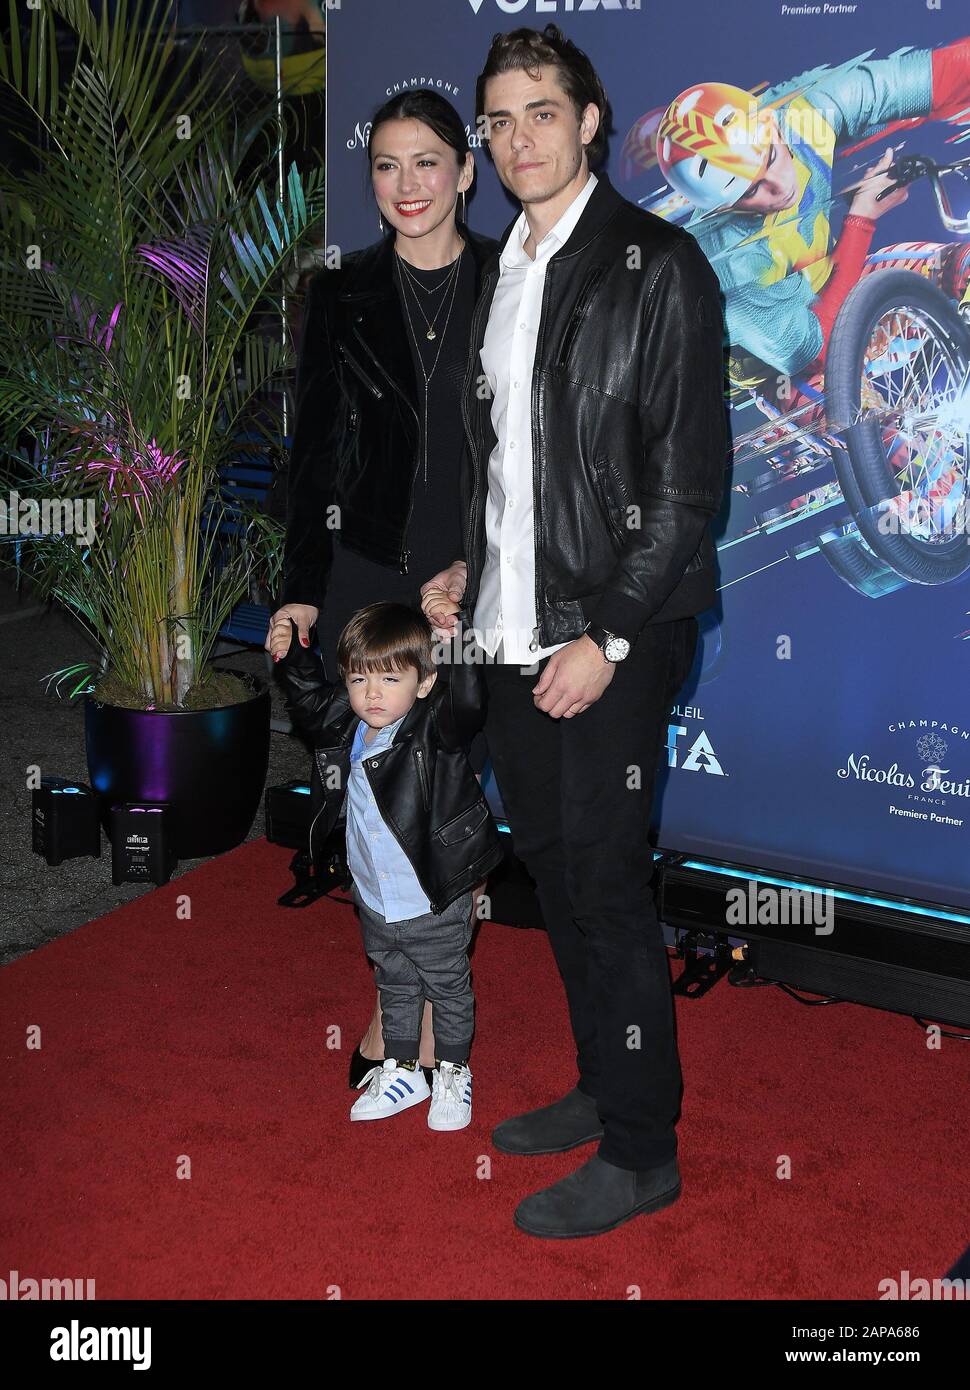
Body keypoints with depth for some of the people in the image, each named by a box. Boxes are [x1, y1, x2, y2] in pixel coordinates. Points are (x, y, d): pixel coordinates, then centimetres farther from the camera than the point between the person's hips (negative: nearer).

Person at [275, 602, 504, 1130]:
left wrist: (455, 638, -49)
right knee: (394, 988, 25)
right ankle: (400, 1071, 43)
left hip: (435, 908, -5)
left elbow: (466, 703, -44)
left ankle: (452, 1073, 37)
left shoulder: (435, 729, -24)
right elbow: (307, 697, 11)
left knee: (448, 991, 17)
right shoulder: (342, 728, -7)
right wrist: (291, 650, -4)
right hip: (375, 906, 5)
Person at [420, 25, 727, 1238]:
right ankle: (601, 1088, 32)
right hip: (514, 632, 7)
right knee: (551, 868, 15)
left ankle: (641, 1151, 14)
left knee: (605, 886, -1)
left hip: (611, 638, -7)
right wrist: (469, 567, 12)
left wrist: (608, 639, -17)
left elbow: (690, 477, -14)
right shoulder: (501, 272, 13)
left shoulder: (657, 265, -10)